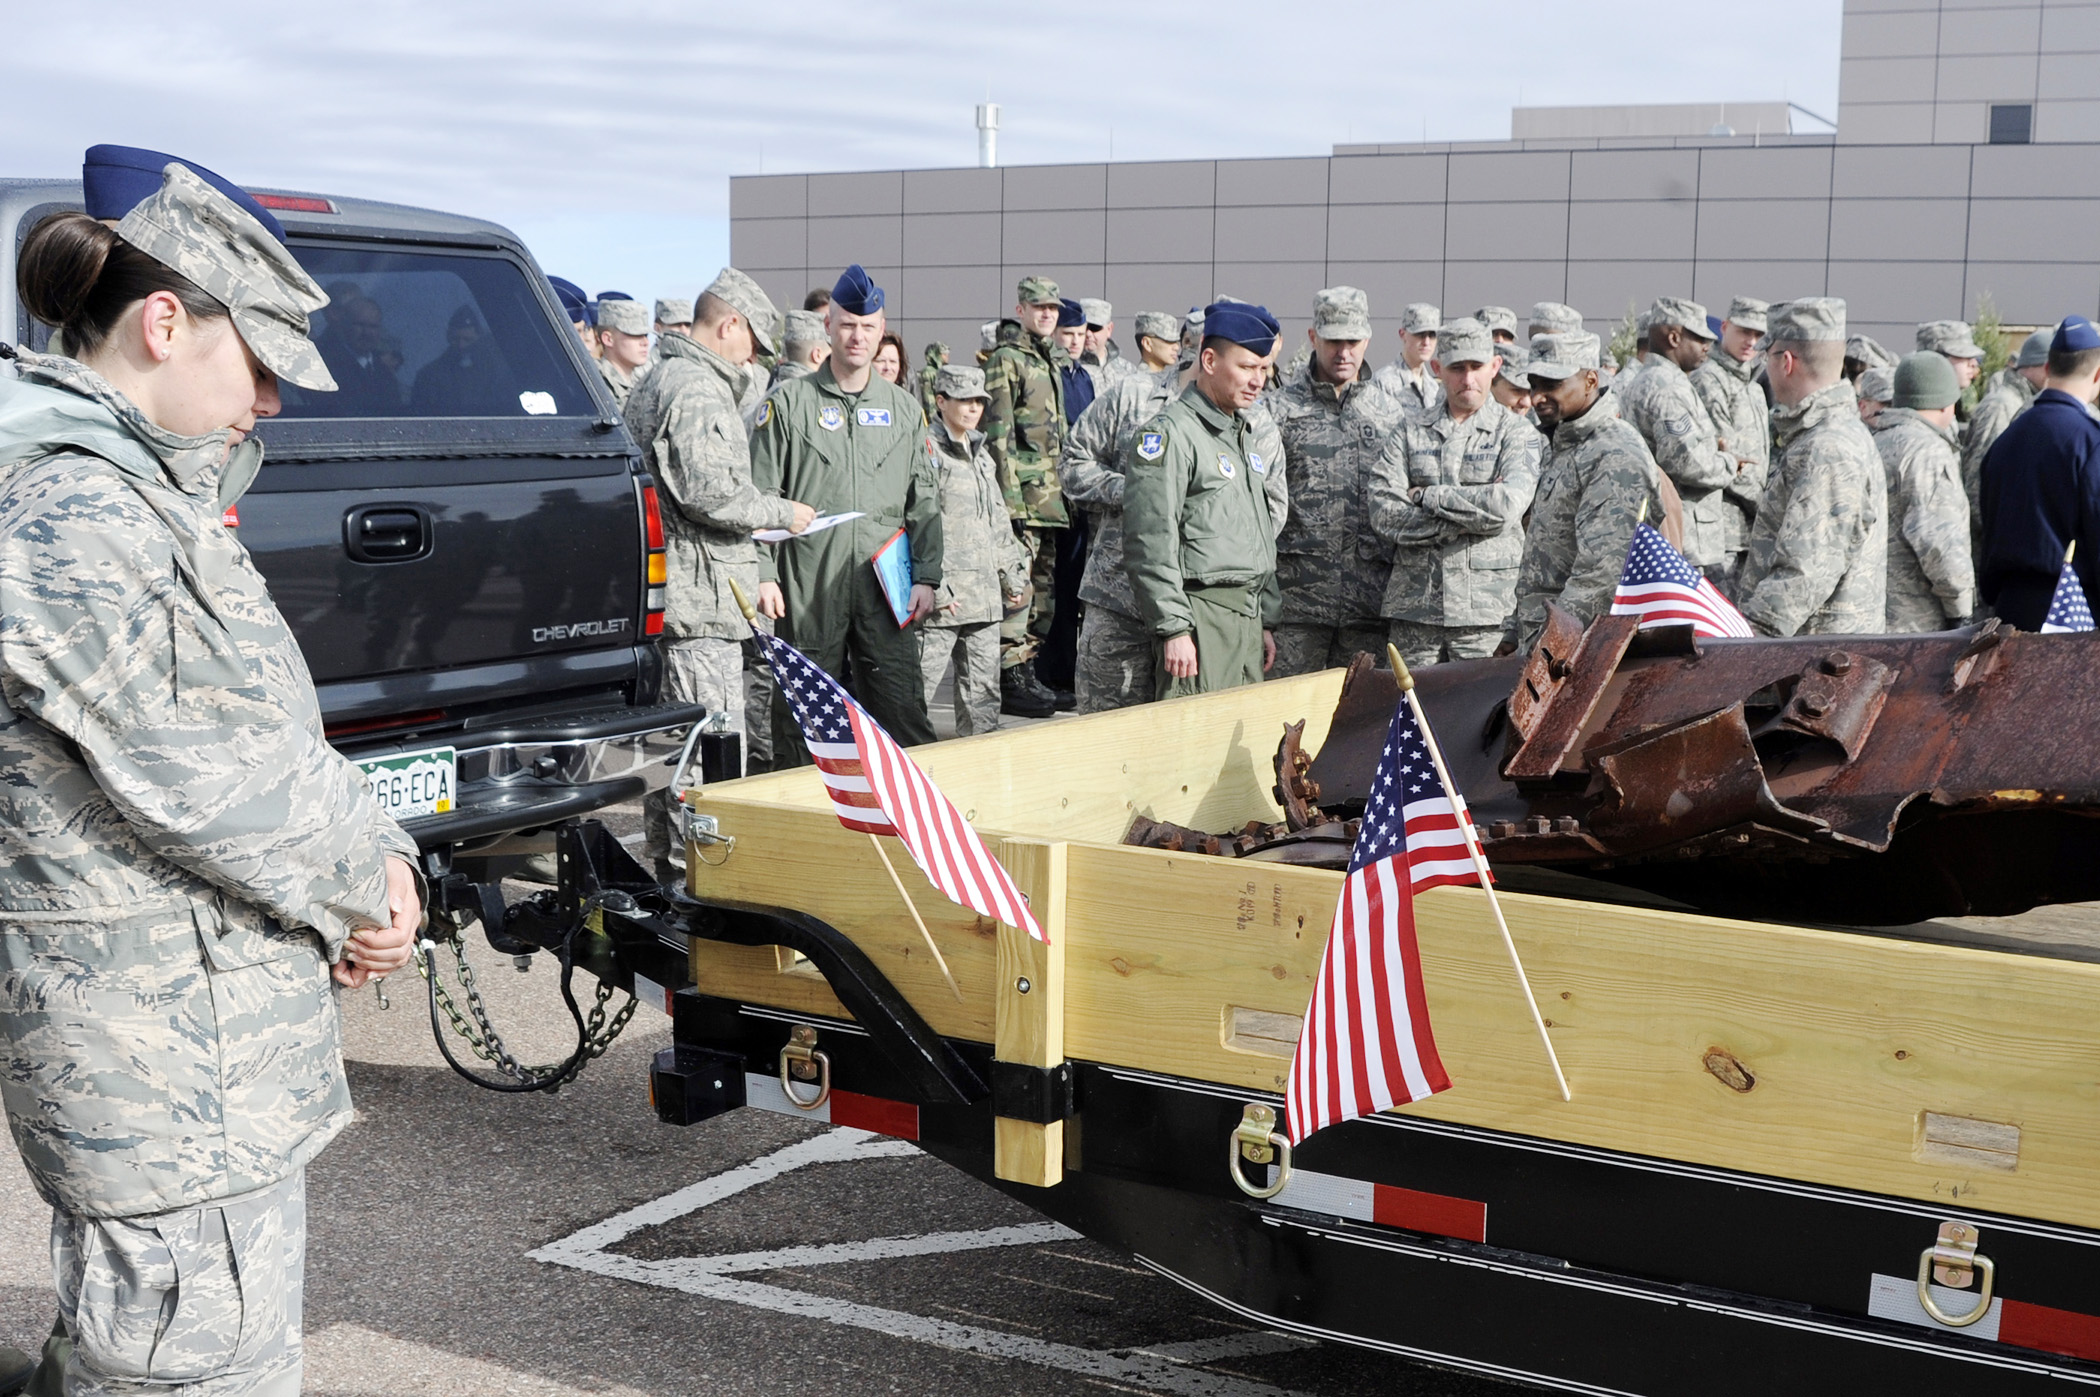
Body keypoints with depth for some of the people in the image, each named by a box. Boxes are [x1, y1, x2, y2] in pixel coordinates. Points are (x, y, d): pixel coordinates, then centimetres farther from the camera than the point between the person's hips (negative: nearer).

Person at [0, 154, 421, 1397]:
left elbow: (276, 723, 15)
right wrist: (357, 885, -8)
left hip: (222, 1012, 11)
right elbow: (191, 776, -21)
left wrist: (368, 853, 1)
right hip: (166, 1057, -11)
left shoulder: (150, 492, 14)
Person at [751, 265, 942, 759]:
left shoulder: (904, 408, 12)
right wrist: (762, 573, -7)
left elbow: (925, 500, 13)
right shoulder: (788, 402, 3)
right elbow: (759, 493, 2)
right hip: (808, 588, -2)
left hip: (886, 588, 2)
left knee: (904, 715, -1)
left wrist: (926, 577, 4)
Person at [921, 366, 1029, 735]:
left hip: (985, 592, 8)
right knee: (919, 686, -7)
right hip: (946, 595, -8)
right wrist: (934, 587, -19)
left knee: (983, 688, 12)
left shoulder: (980, 454, 19)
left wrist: (1012, 576, 21)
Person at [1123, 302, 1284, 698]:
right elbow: (1150, 546, -16)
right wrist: (1174, 629, -19)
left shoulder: (1243, 435, 19)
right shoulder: (1170, 434, -10)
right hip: (1200, 617, -9)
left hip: (1247, 618, 9)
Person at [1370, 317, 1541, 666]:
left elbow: (1507, 506, -13)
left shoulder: (1516, 432, 6)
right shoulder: (1411, 431, 11)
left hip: (1484, 611, -2)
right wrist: (1474, 510, -8)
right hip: (1412, 608, 2)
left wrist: (1428, 496, -6)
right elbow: (1383, 513, -3)